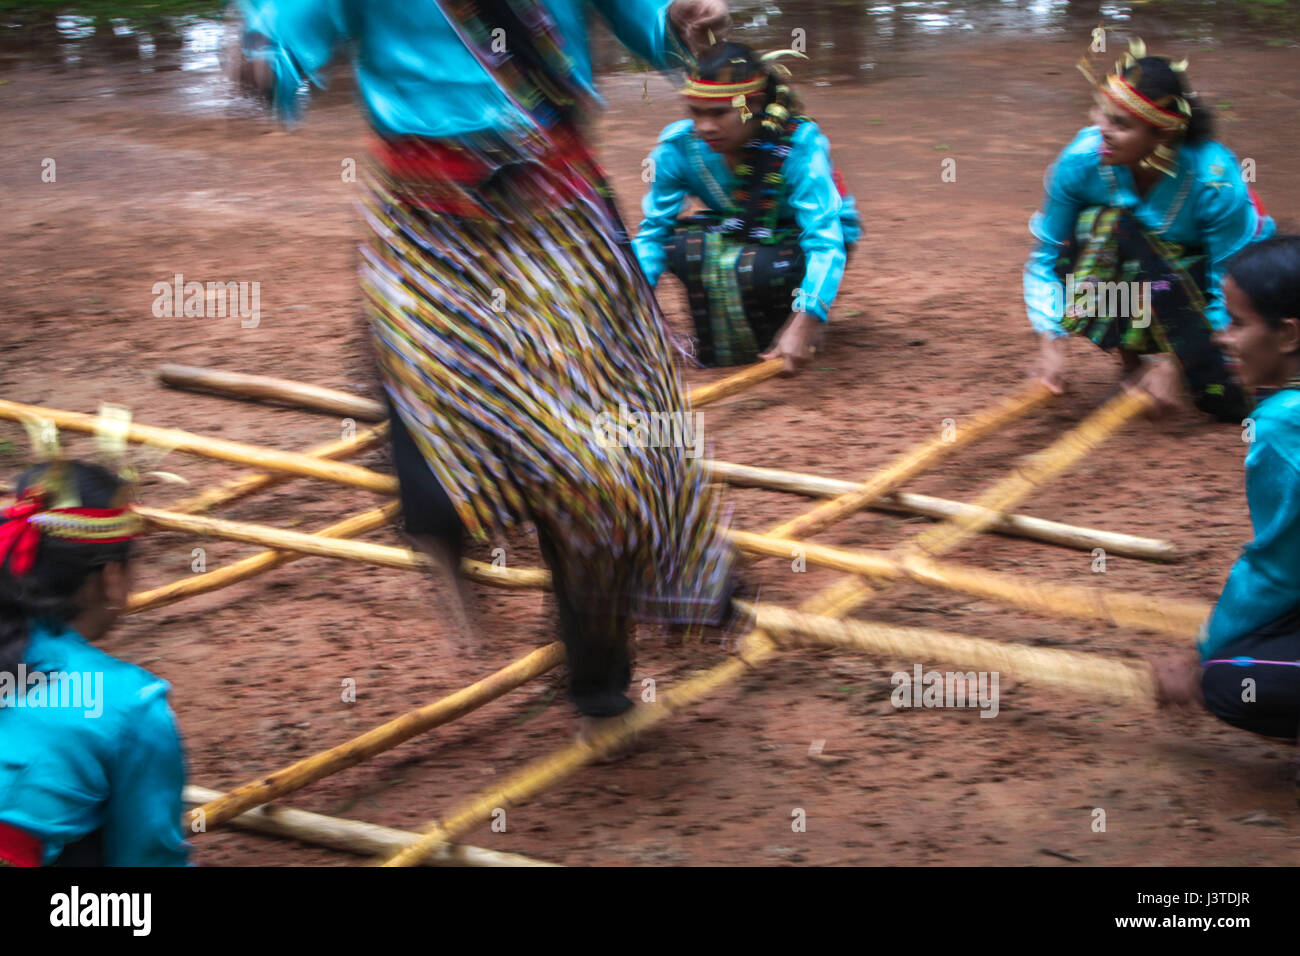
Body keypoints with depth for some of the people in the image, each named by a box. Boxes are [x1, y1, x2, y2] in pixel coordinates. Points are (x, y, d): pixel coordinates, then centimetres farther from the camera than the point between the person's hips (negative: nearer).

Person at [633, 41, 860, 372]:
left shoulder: (799, 142, -32)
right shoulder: (679, 145, -21)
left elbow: (824, 238, -39)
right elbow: (652, 232, -13)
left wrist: (803, 324, -52)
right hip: (737, 233, 4)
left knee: (756, 266, -36)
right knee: (683, 244, -28)